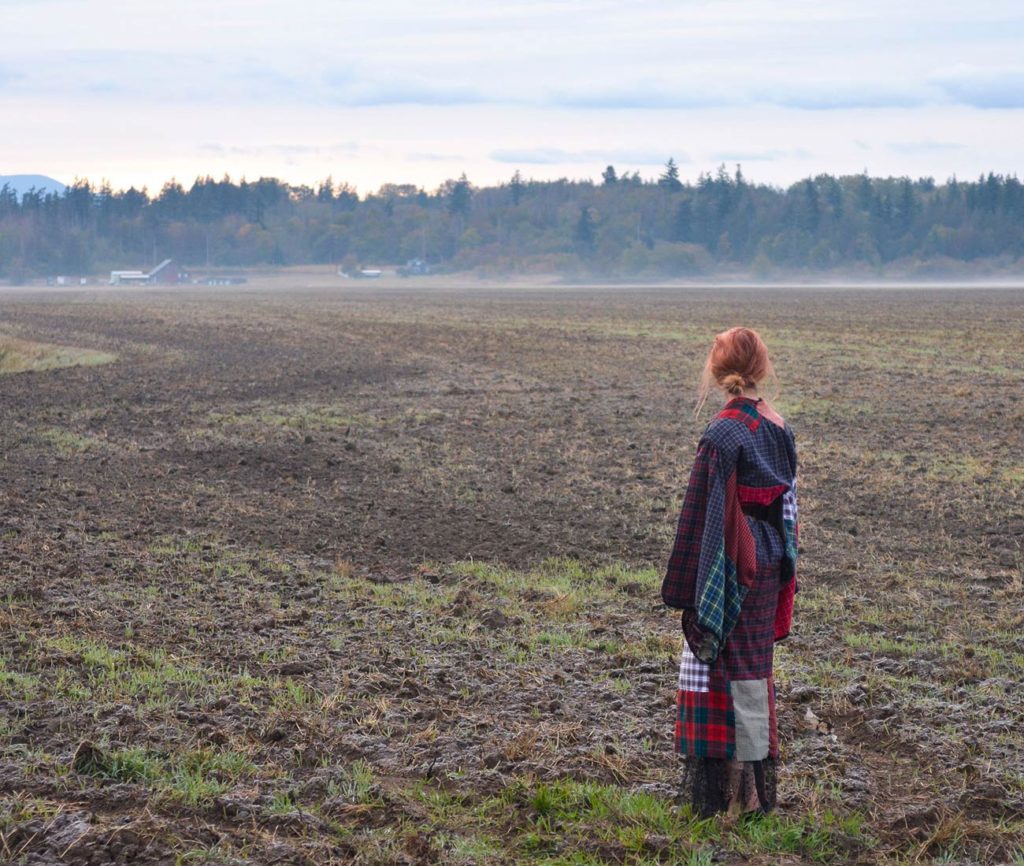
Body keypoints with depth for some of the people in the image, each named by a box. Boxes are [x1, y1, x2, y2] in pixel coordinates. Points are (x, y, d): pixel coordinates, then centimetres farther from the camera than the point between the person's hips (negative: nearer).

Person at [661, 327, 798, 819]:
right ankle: (757, 785, 23)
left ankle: (731, 790, 5)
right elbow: (787, 504, 12)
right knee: (752, 669, 16)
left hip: (731, 570, -7)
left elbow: (706, 515, -17)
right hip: (768, 564, 7)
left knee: (725, 668, 1)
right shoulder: (778, 428, 4)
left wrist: (690, 589, -12)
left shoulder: (723, 435, -18)